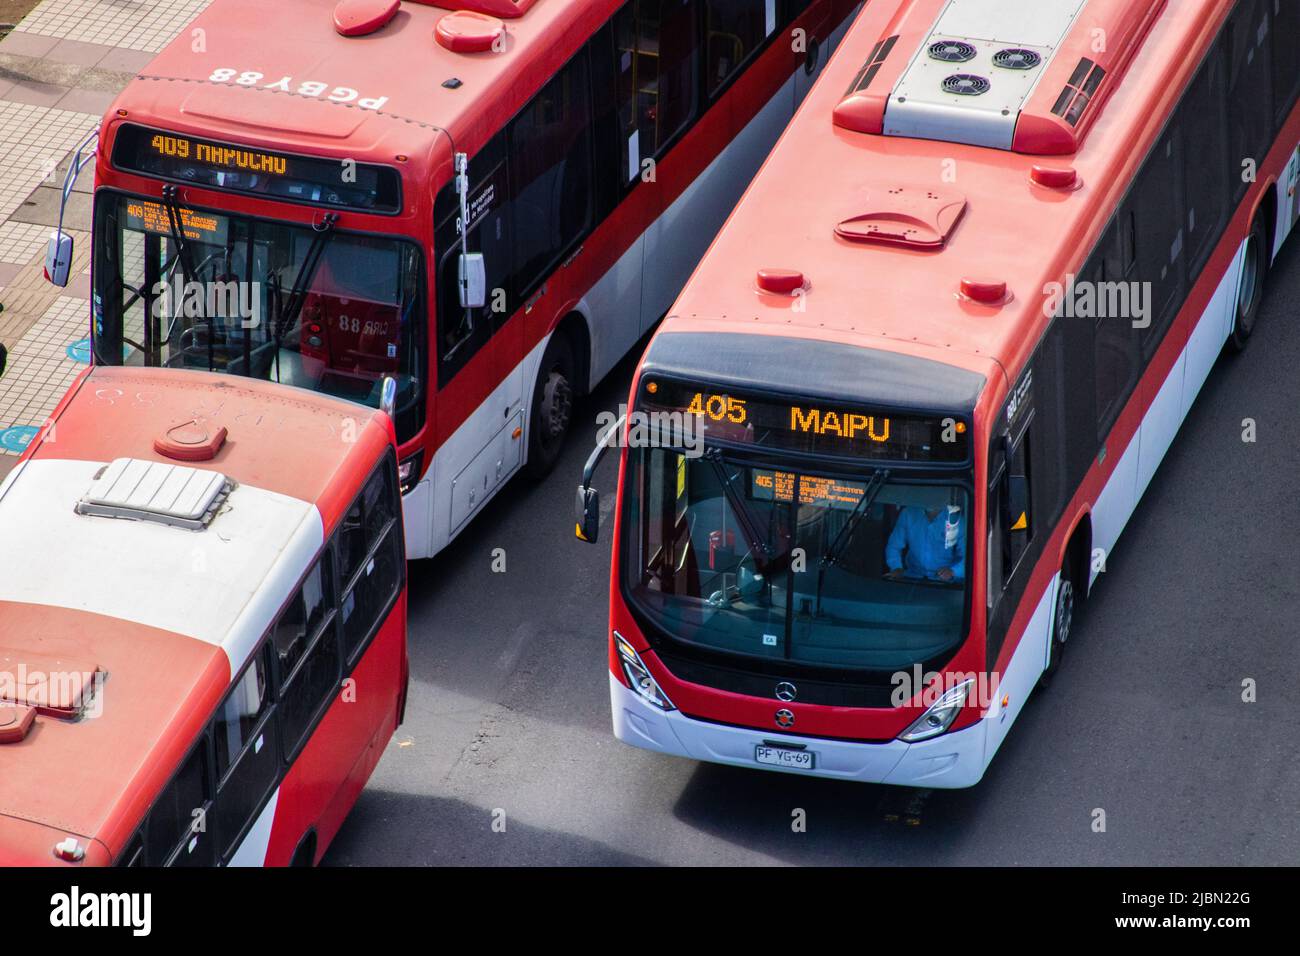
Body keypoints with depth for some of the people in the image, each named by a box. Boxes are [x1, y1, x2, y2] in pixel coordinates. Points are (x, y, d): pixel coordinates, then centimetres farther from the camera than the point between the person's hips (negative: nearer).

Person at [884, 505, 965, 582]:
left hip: (944, 582, -2)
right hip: (912, 577, 2)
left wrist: (952, 571, -31)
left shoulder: (956, 519, -7)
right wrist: (897, 568, -14)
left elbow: (967, 557, -11)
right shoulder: (908, 514, 0)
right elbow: (894, 546, 6)